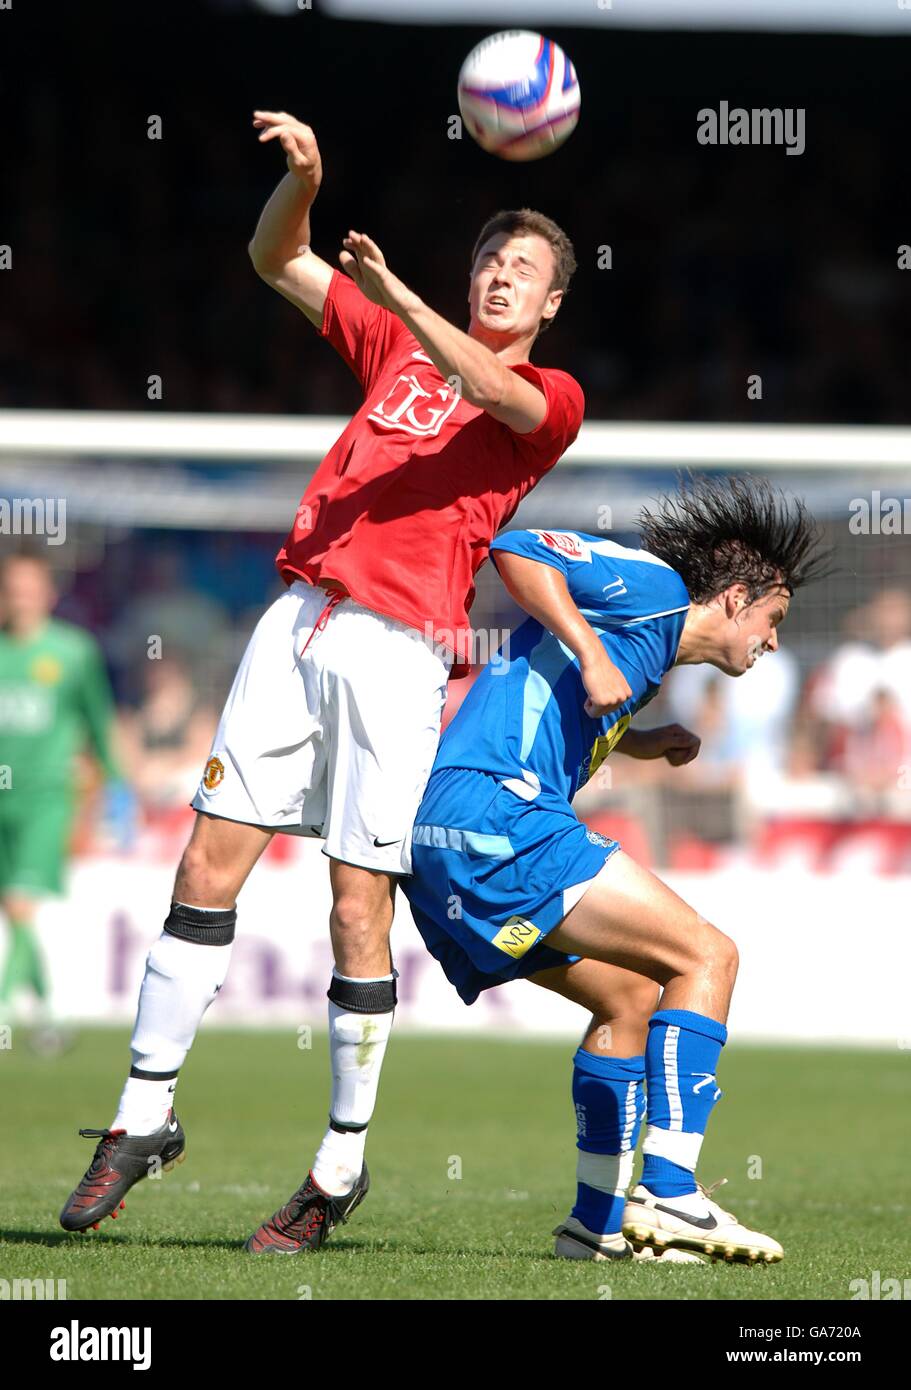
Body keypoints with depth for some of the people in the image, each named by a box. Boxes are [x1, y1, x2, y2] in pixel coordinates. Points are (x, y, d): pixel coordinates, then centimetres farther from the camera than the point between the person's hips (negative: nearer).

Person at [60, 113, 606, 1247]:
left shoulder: (550, 398, 6)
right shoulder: (399, 347, 22)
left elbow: (490, 390, -16)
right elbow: (277, 263, 21)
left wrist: (395, 292, -29)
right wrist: (304, 177, 2)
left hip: (399, 647, -5)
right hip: (300, 619, 5)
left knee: (359, 911, -7)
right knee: (208, 865, -1)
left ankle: (341, 1168, 3)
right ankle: (145, 1115, 7)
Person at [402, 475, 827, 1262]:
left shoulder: (645, 654, 29)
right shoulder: (653, 586, 2)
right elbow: (516, 552, -9)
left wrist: (634, 743, 28)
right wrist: (588, 649, -18)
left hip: (440, 843, 10)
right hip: (493, 814, -10)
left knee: (632, 996, 20)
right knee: (706, 956, -10)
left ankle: (600, 1218, 18)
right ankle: (670, 1195, -19)